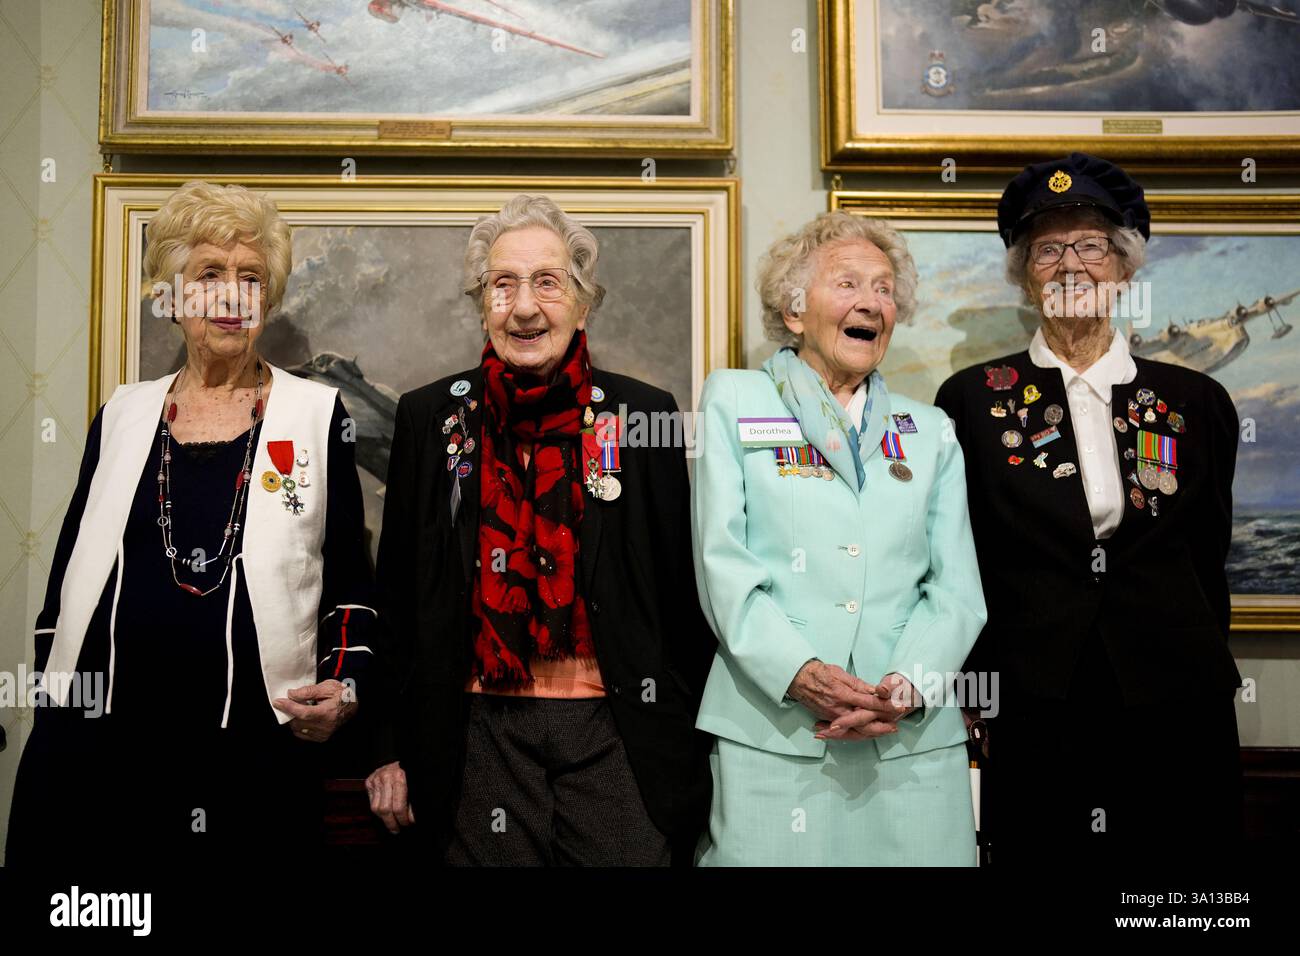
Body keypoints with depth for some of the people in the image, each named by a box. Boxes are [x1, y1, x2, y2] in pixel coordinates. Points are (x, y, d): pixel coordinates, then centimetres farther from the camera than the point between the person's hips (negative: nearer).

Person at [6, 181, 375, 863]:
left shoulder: (317, 415, 5)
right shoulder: (122, 415, 12)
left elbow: (349, 578, 6)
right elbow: (69, 572, 15)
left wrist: (345, 681, -8)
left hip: (254, 745, -2)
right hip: (99, 734, 2)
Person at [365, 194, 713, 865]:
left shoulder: (642, 415, -1)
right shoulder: (430, 418, 3)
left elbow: (682, 594, 3)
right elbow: (398, 594, 7)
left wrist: (688, 745, 3)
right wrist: (392, 748, 5)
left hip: (614, 732, 0)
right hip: (479, 730, 1)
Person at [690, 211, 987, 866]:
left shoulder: (931, 432, 17)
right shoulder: (734, 401, 9)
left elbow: (956, 587, 8)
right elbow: (723, 564, -1)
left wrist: (909, 682, -10)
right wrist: (800, 673, -15)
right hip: (771, 734, -2)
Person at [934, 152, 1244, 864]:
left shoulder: (1198, 402, 6)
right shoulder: (972, 399, 2)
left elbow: (1209, 564, 12)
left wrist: (1192, 676, 11)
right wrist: (978, 693, 0)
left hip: (1177, 719, 2)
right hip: (1034, 719, -2)